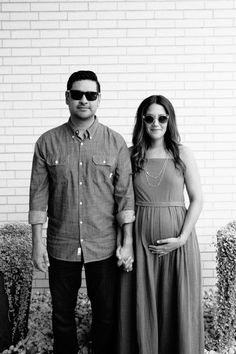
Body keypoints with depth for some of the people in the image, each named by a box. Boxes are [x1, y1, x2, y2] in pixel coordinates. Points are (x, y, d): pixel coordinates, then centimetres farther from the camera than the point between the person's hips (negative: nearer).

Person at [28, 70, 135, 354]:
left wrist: (127, 242, -5)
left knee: (106, 314, 13)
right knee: (62, 314, 15)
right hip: (61, 245, 1)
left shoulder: (115, 143, -2)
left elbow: (125, 194, -3)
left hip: (104, 246, 0)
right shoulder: (47, 142, -1)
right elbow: (38, 194, 0)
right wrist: (37, 242, -2)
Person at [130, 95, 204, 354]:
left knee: (178, 303, 8)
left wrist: (182, 238, -10)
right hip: (141, 238, 1)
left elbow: (196, 200, -1)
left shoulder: (182, 154, 0)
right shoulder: (131, 156, 2)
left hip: (178, 239, 0)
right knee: (144, 304, 9)